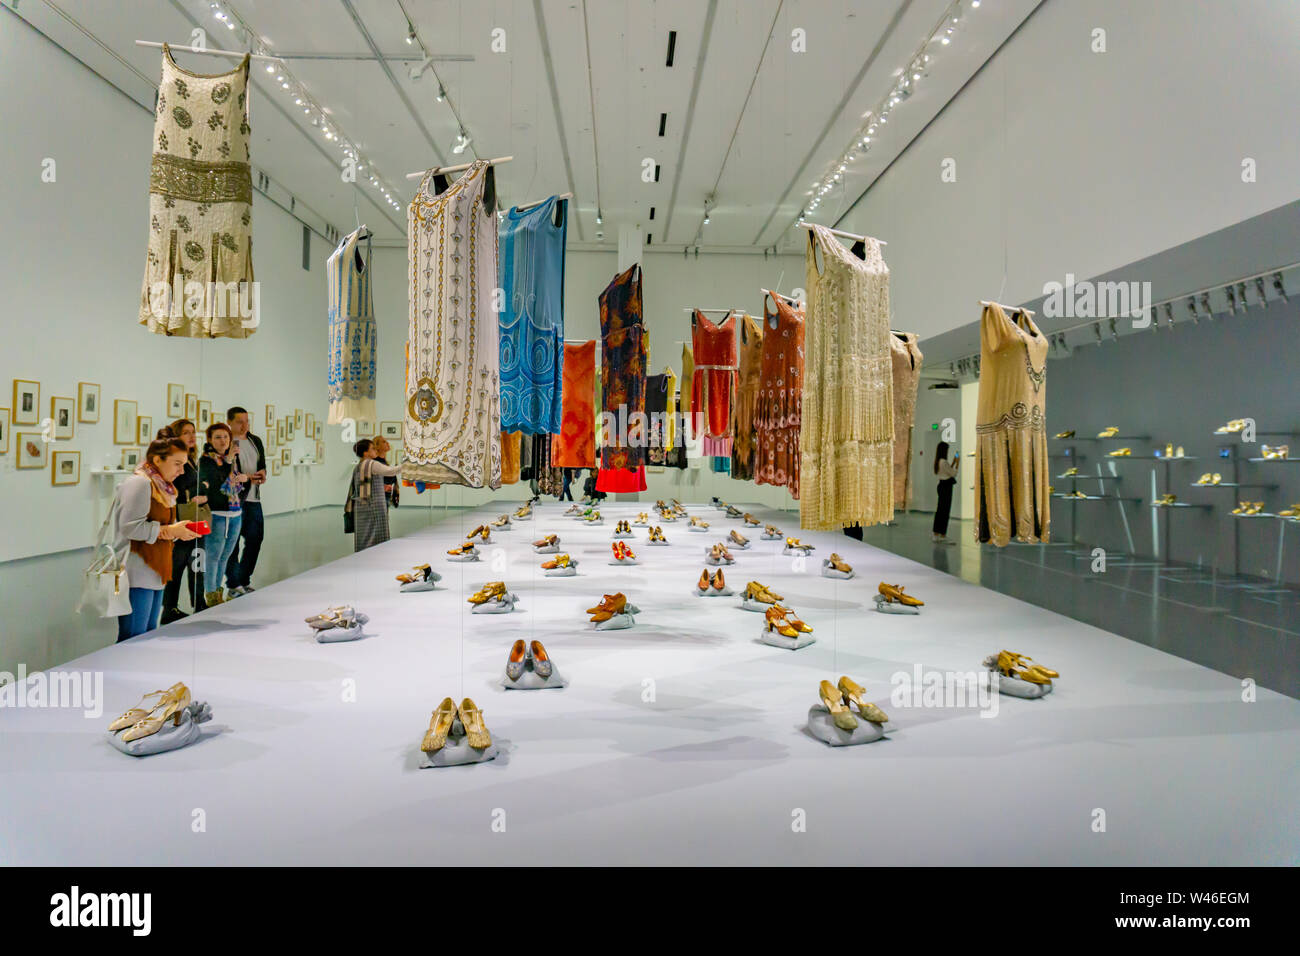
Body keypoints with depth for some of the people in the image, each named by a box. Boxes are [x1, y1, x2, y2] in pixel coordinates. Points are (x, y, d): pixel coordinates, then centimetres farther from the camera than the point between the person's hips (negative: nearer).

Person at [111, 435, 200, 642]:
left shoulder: (163, 487, 17)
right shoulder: (139, 483, -13)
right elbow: (129, 527, -21)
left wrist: (179, 531, 4)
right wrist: (170, 530, -18)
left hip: (154, 574, 10)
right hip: (136, 576, -10)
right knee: (132, 641, -6)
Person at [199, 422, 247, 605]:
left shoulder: (233, 457, 13)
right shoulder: (205, 460, -7)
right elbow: (217, 484, -22)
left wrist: (244, 479, 4)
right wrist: (227, 460, -23)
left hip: (235, 514, 7)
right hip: (216, 514, -7)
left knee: (224, 556, 15)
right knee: (212, 555, -2)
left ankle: (218, 592, 26)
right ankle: (211, 596, 8)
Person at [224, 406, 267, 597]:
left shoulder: (255, 441, 15)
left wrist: (262, 472, -1)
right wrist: (245, 478, -20)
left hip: (253, 497, 7)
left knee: (255, 538, 10)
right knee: (233, 542, -1)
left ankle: (244, 581, 22)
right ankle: (233, 585, 7)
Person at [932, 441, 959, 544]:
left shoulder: (938, 462, 11)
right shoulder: (944, 462, -18)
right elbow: (954, 473, -12)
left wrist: (954, 462, 19)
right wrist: (957, 463, -1)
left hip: (942, 485, 9)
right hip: (946, 486, -9)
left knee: (940, 510, 14)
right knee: (945, 511, -4)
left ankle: (935, 534, 19)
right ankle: (943, 536, -1)